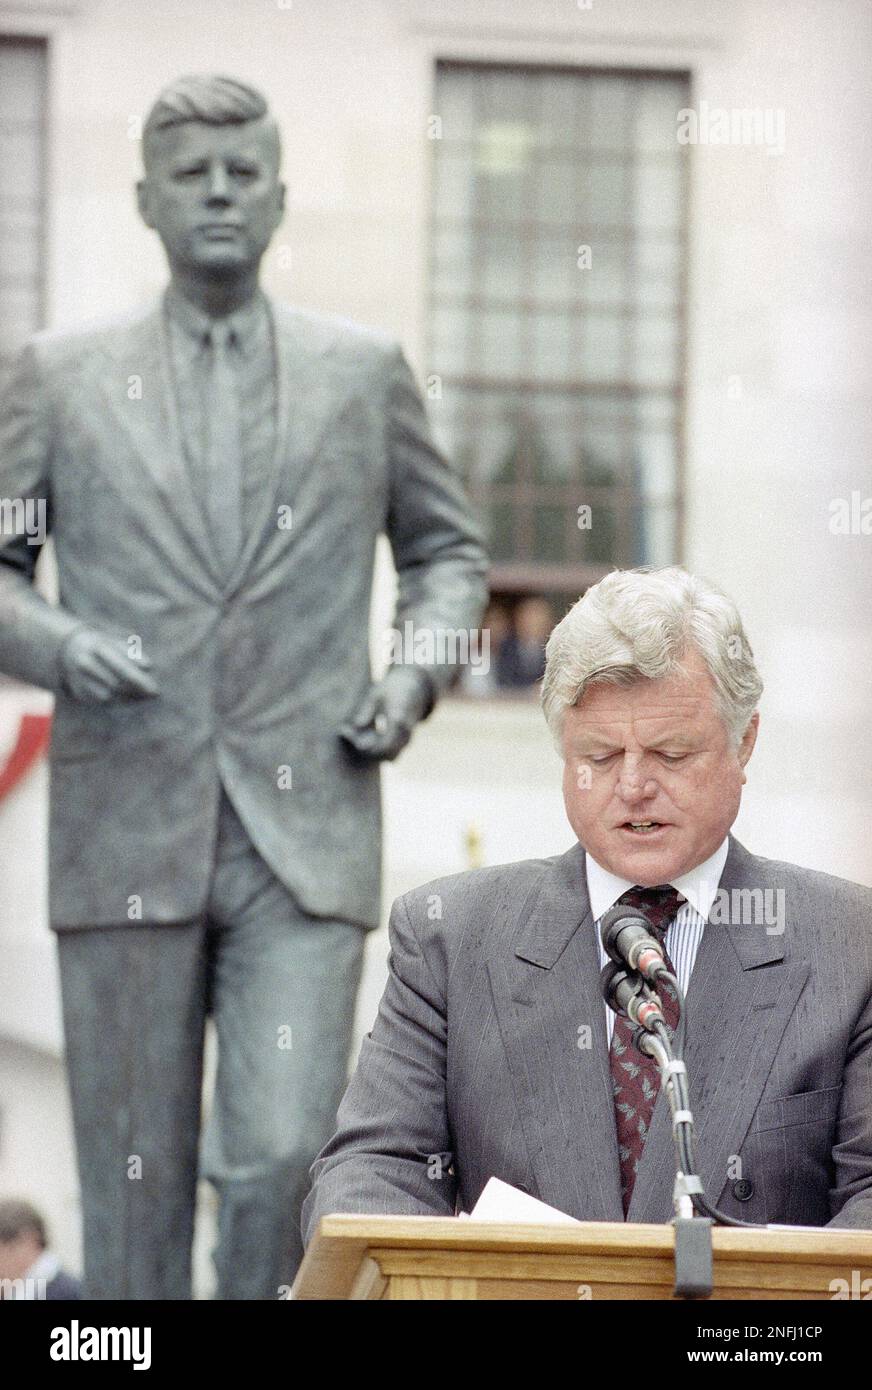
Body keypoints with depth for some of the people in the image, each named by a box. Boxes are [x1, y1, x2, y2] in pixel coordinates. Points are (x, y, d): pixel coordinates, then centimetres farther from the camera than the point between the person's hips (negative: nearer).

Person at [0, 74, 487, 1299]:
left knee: (277, 1161, -15)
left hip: (304, 842, 0)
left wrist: (420, 668, 2)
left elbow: (448, 551, 21)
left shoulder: (364, 373, 10)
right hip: (125, 834, 0)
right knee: (135, 1185, 3)